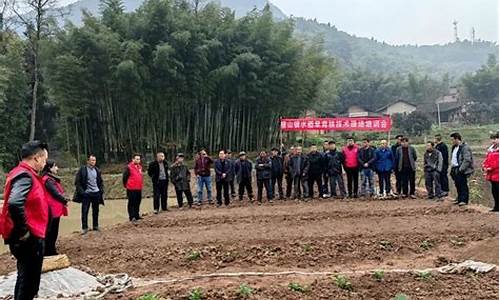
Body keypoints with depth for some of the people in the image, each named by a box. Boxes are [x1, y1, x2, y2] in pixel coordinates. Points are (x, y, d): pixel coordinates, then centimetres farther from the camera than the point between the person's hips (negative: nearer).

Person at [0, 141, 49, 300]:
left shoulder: (23, 173, 12)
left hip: (29, 237, 10)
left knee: (25, 279, 22)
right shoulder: (25, 176, -19)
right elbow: (14, 204, -36)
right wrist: (24, 231, -25)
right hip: (28, 239, -10)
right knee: (29, 282, 0)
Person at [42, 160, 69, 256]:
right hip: (52, 210, -10)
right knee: (50, 232, -3)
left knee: (54, 231, 15)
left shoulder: (52, 179, 15)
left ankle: (51, 251, 22)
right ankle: (48, 252, 3)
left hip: (55, 209, 10)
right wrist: (65, 201, -7)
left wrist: (64, 200, 0)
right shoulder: (48, 180, -15)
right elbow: (55, 193, -19)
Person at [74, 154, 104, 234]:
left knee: (96, 211, 11)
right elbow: (77, 182, -7)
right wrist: (81, 191, -13)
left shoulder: (97, 170, 8)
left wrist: (101, 190, 5)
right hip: (86, 194, -4)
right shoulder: (82, 170, -7)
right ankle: (84, 228, 6)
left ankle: (95, 226, 22)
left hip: (96, 193, 4)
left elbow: (101, 181, 17)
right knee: (84, 211, -3)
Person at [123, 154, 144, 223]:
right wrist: (125, 185, 2)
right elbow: (125, 177, -8)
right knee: (131, 203, -2)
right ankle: (132, 217, 0)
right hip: (131, 189, -7)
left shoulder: (140, 167, 11)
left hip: (139, 188, 7)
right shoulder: (129, 167, -11)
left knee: (137, 203, 14)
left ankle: (136, 216, 24)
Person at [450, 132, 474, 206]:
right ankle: (459, 199, 22)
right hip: (455, 169, 9)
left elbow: (467, 160, -19)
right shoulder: (454, 148, 16)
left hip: (462, 170, -9)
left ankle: (464, 200, 3)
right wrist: (452, 168, 14)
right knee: (458, 185, 13)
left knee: (463, 185, -3)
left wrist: (461, 169, -20)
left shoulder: (465, 147, -13)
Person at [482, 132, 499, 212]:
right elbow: (487, 159, 18)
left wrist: (490, 168, -18)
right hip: (492, 174, 9)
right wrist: (484, 166, 2)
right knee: (494, 191, 14)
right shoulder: (491, 149, 16)